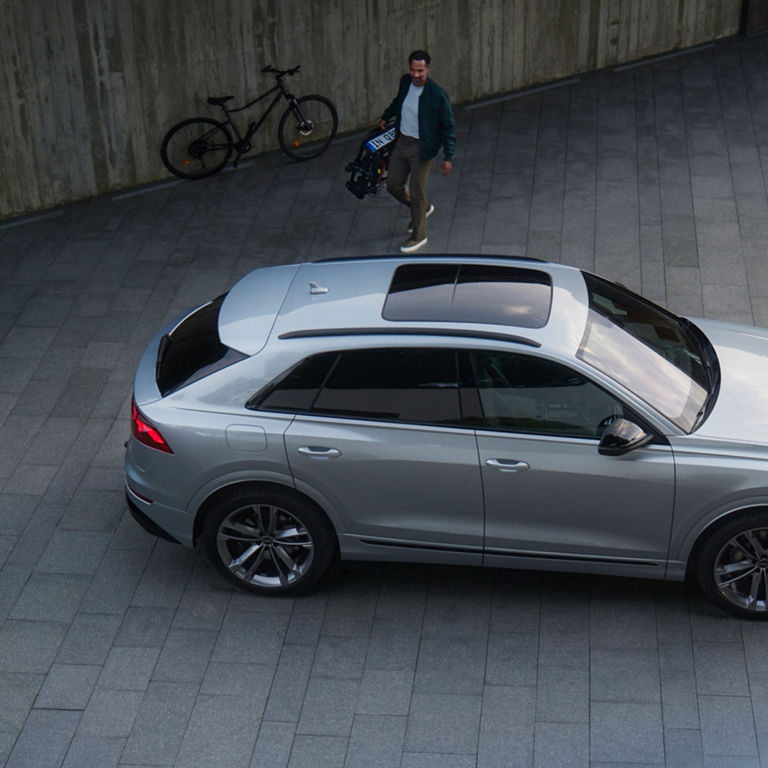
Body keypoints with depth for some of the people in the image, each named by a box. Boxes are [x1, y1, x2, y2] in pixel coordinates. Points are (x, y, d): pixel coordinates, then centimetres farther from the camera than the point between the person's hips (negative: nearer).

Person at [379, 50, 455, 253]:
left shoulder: (437, 95, -21)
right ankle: (423, 208, 42)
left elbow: (448, 127, -12)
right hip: (401, 142, 6)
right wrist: (386, 116, 28)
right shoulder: (405, 82, -4)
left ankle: (418, 235, 21)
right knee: (393, 185, 14)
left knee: (416, 192, 2)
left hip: (422, 148, -6)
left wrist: (448, 157, -13)